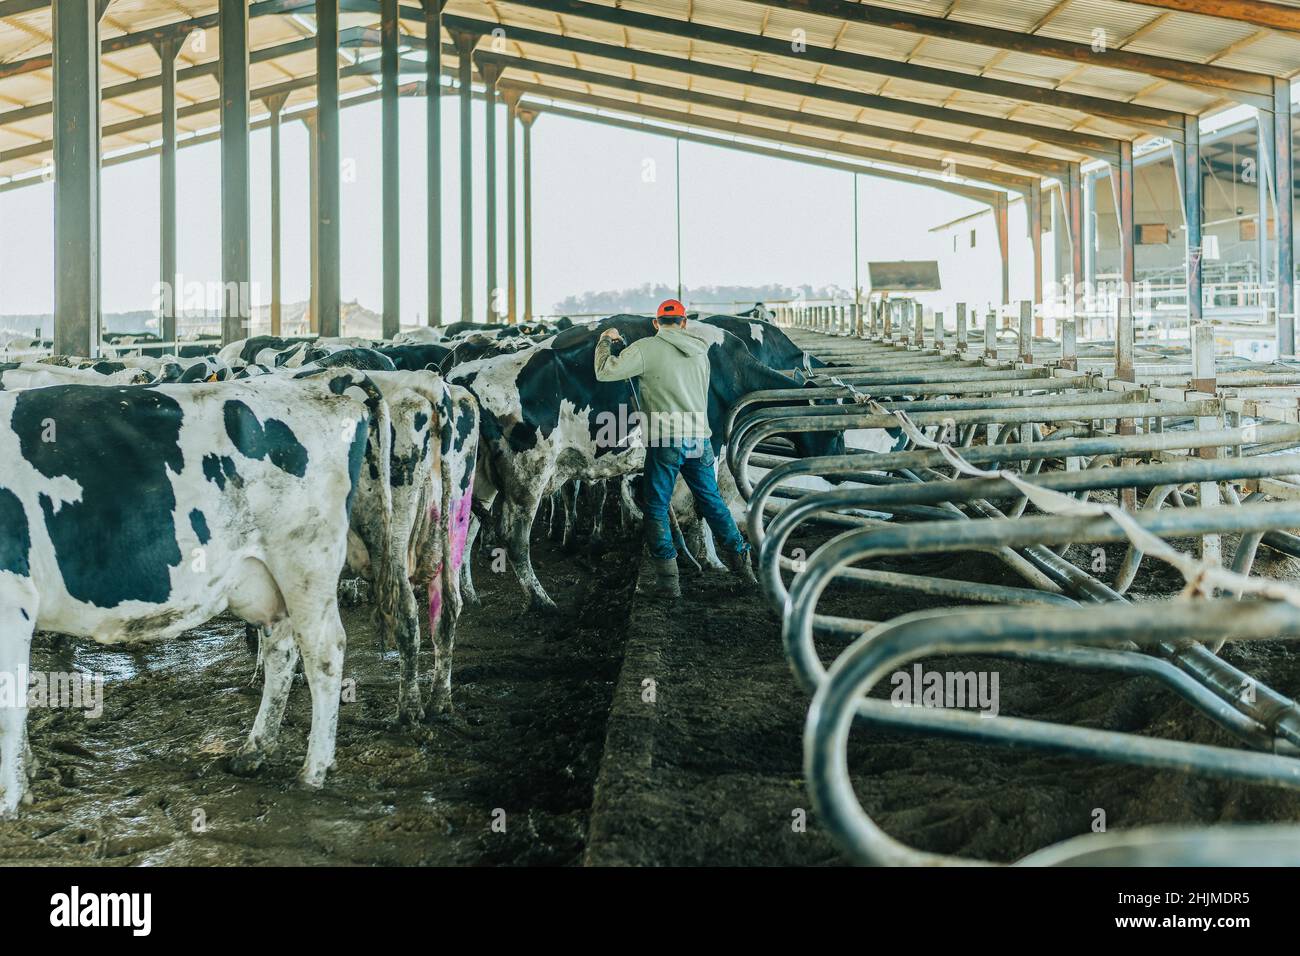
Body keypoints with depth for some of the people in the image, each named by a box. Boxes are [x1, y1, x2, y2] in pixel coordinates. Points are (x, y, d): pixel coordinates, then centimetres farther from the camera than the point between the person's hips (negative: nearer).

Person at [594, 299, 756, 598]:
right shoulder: (700, 352, 10)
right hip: (700, 439, 4)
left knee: (657, 508, 6)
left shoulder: (646, 349, -7)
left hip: (666, 441, -4)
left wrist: (605, 341, 8)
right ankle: (740, 559, 25)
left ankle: (667, 580, 3)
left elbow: (605, 371, -9)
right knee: (711, 500, 19)